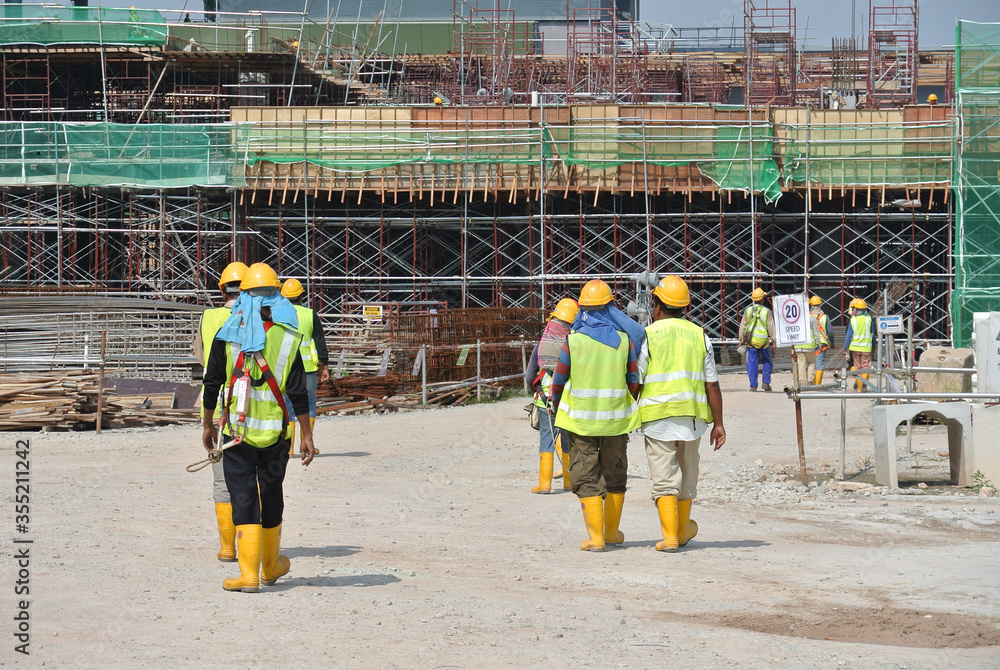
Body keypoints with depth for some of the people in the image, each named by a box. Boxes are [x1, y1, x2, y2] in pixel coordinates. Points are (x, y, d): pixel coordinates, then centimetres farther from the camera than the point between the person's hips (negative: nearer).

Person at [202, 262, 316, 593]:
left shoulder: (227, 335, -3)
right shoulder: (287, 337, -4)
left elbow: (212, 383, 2)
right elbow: (298, 391, -5)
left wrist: (208, 424, 15)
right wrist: (307, 435, 0)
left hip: (237, 430, -1)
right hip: (275, 432, 1)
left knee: (243, 497, 0)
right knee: (271, 495, 16)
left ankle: (248, 574, -9)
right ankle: (270, 567, 31)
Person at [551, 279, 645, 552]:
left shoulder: (574, 340, -10)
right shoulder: (625, 340, -5)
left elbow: (559, 380, -3)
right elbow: (635, 381, -1)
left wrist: (556, 405, 17)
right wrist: (630, 406, 17)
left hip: (580, 419, -2)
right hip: (615, 420, 2)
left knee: (587, 478, 4)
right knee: (614, 476, 18)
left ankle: (596, 537, -3)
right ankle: (612, 532, 30)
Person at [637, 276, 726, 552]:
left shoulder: (648, 335, -5)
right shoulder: (699, 335, 6)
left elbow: (634, 382, -5)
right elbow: (712, 384, 5)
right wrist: (718, 423, 9)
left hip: (657, 416, -4)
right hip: (692, 416, 4)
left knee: (664, 479, -1)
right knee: (687, 475, 17)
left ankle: (670, 536, -9)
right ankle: (683, 530, 32)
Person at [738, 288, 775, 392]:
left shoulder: (747, 311, 0)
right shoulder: (767, 312, -5)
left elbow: (742, 326, 4)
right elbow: (771, 327, -3)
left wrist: (741, 339, 12)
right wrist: (773, 341, 2)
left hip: (751, 341, 1)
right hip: (764, 340, -1)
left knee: (752, 363, 5)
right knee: (767, 362, 16)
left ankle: (753, 385, 2)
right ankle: (766, 382, 9)